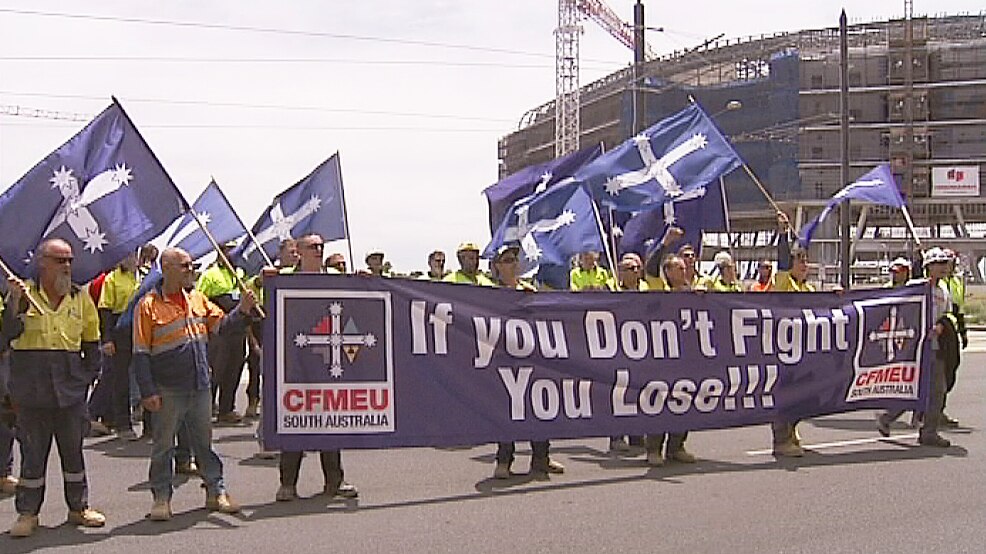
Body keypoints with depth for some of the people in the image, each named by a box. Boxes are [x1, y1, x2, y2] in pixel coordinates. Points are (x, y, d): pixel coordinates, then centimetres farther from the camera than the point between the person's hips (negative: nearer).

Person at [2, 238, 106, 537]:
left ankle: (78, 507, 21)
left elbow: (92, 342, 15)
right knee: (32, 451, 3)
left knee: (73, 449, 10)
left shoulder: (81, 298, 7)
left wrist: (88, 374, 8)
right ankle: (27, 513, 13)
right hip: (32, 387, -2)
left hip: (70, 388, 2)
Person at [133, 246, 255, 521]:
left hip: (200, 387, 5)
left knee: (204, 442, 13)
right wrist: (148, 392, -12)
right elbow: (141, 353, -8)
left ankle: (216, 492, 22)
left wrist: (242, 311, -9)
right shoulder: (148, 305, -6)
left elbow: (222, 326, 9)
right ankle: (161, 498, 16)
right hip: (168, 391, -4)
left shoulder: (198, 299, 9)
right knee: (163, 445, 6)